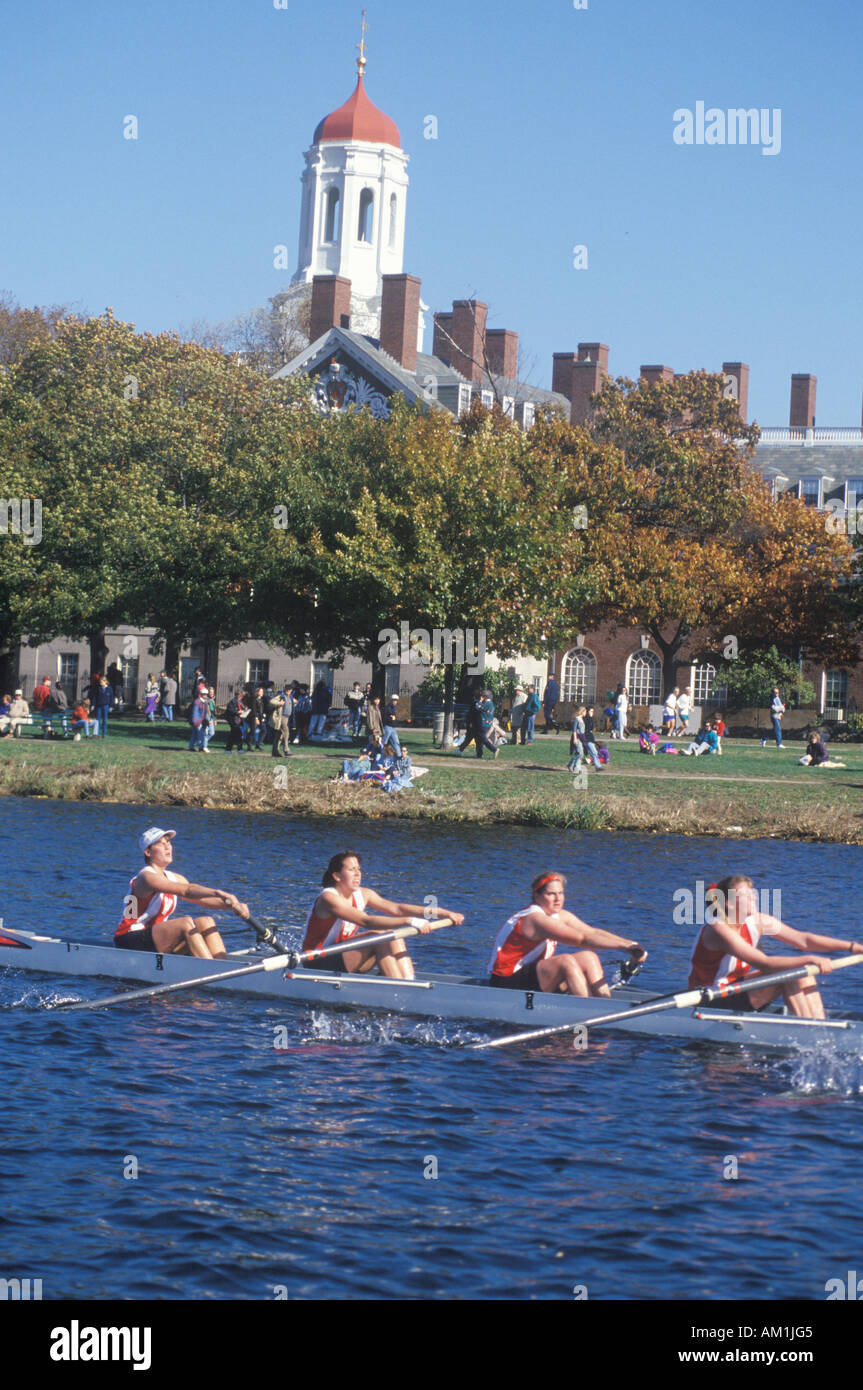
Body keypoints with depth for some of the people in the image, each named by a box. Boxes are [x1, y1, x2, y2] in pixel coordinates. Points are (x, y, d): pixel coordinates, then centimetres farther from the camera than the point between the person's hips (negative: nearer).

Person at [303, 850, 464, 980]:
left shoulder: (362, 895, 5)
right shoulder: (328, 898, -20)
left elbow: (396, 908, -4)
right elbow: (366, 921, -32)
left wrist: (443, 913, -14)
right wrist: (409, 921, -39)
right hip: (319, 964, -9)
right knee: (379, 936, -22)